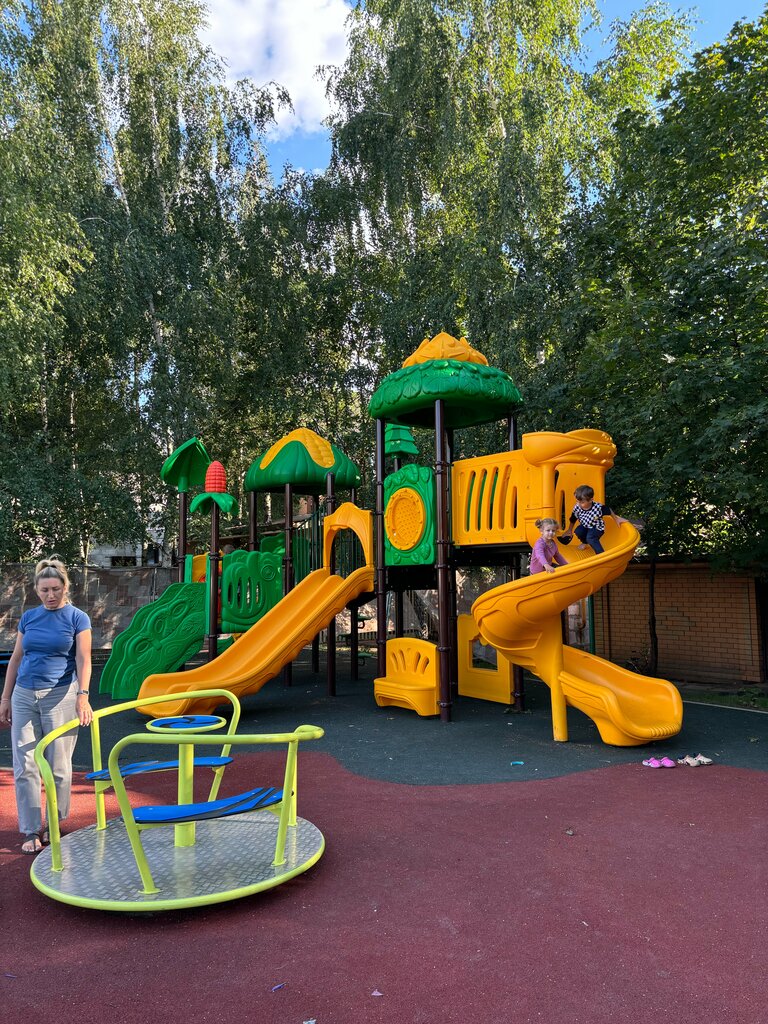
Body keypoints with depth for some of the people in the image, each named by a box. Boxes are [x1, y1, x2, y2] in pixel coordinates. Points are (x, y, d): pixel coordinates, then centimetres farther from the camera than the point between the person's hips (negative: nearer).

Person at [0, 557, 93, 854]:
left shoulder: (77, 618, -3)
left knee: (59, 767, 4)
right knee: (24, 767, 3)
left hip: (60, 696, -4)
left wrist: (82, 697, -20)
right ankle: (32, 831, 12)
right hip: (24, 696, 4)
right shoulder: (28, 617, 9)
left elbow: (83, 660, -10)